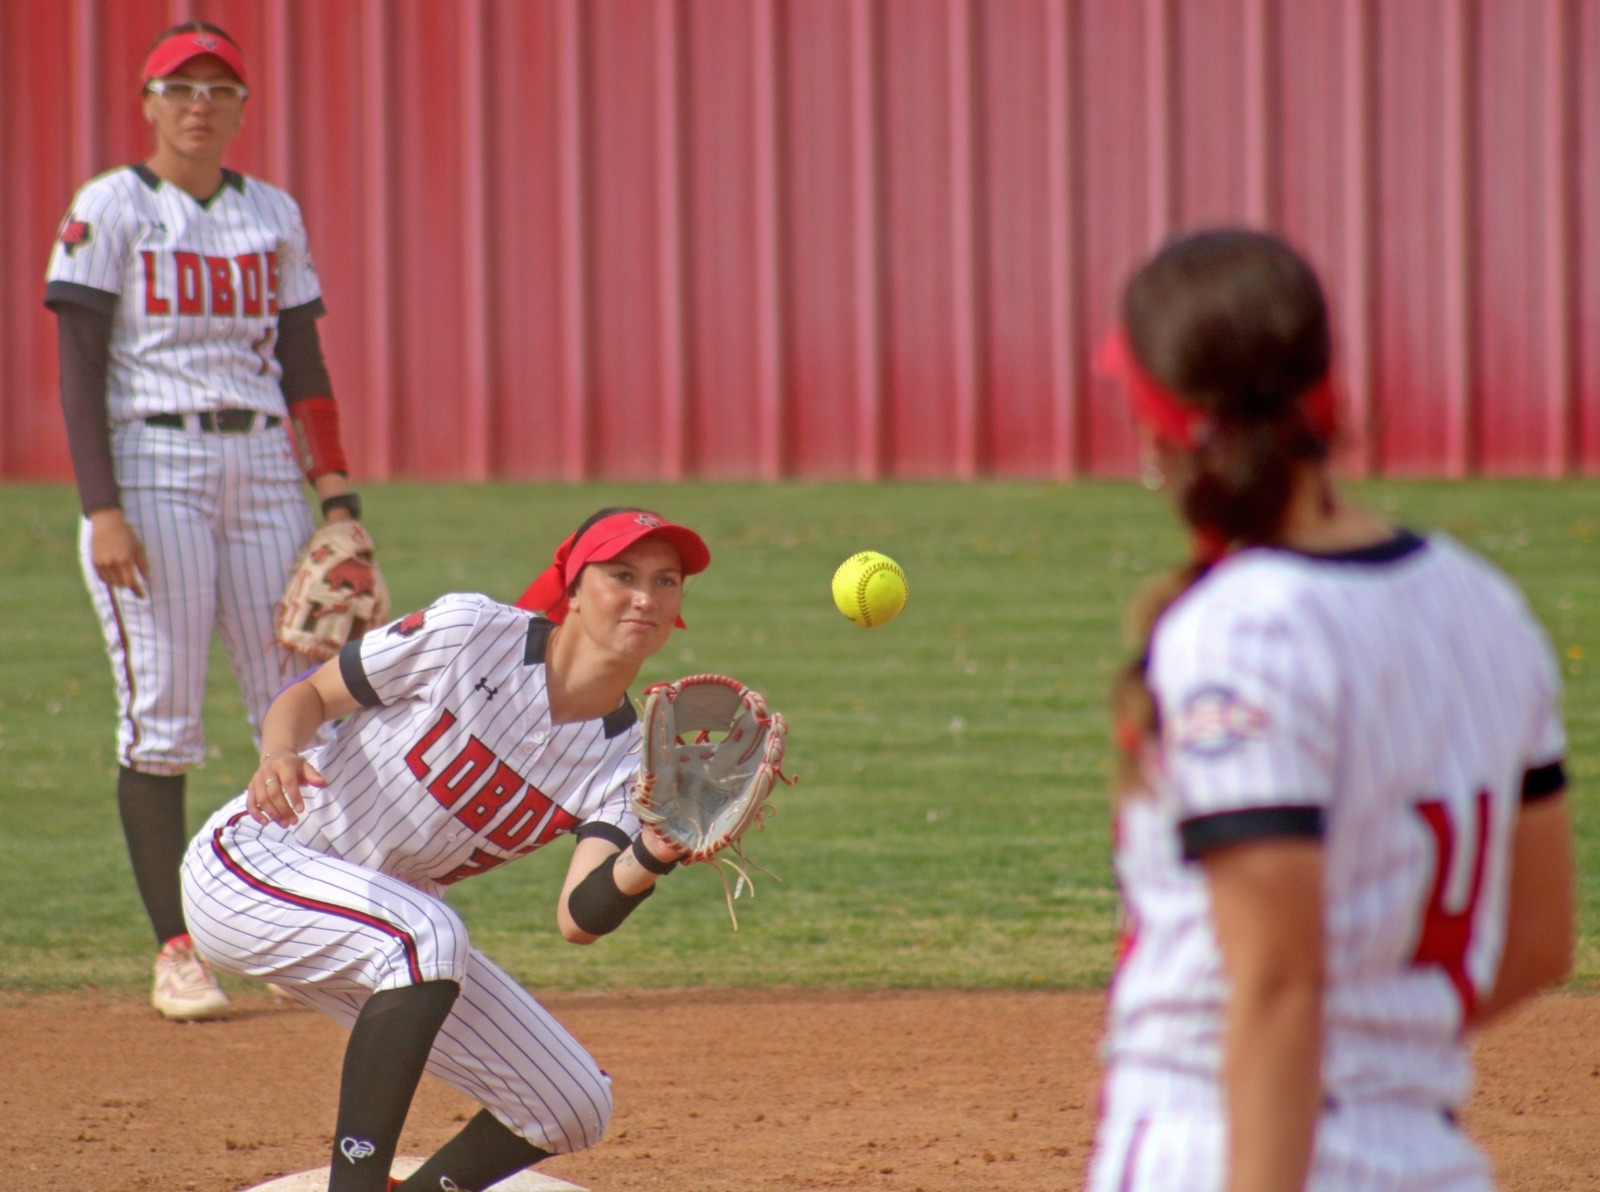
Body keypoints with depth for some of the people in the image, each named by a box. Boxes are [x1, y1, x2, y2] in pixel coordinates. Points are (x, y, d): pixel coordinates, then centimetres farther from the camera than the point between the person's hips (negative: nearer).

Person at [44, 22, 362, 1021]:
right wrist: (102, 512, -15)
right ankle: (178, 953, 0)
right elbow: (79, 371, -6)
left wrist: (338, 497, 4)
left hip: (264, 468, 4)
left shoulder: (274, 216, 12)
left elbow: (304, 366, 14)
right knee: (161, 713, -5)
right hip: (152, 468, -4)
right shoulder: (111, 210, -1)